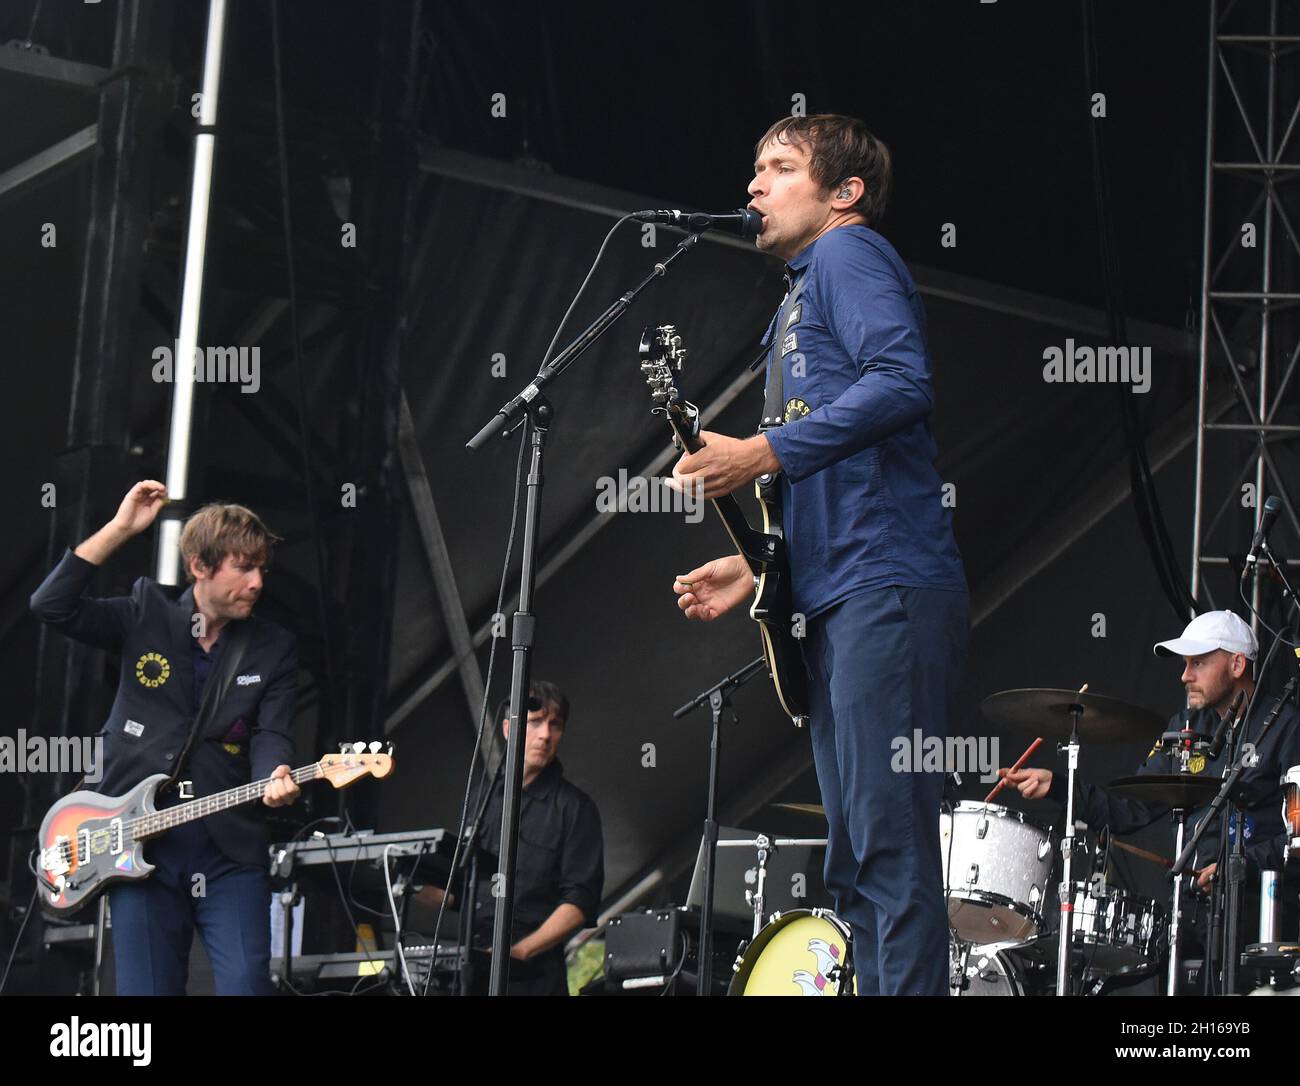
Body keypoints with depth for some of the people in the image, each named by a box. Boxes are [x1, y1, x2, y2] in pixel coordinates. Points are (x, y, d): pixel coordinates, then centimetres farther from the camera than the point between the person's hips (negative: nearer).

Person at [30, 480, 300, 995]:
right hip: (139, 850, 0)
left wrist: (274, 777, -27)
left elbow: (272, 736, -3)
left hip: (230, 855, 0)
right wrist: (120, 528, -12)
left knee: (246, 987, -12)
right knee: (146, 990, 2)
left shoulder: (274, 648, 6)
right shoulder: (145, 618, 5)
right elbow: (51, 604, -7)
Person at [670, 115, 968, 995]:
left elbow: (904, 382, -20)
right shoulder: (797, 303, 26)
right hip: (833, 602, 10)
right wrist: (757, 568, 19)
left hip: (887, 591, -10)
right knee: (856, 864, 9)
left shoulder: (849, 254, -2)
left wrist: (762, 453, -18)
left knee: (889, 846, -14)